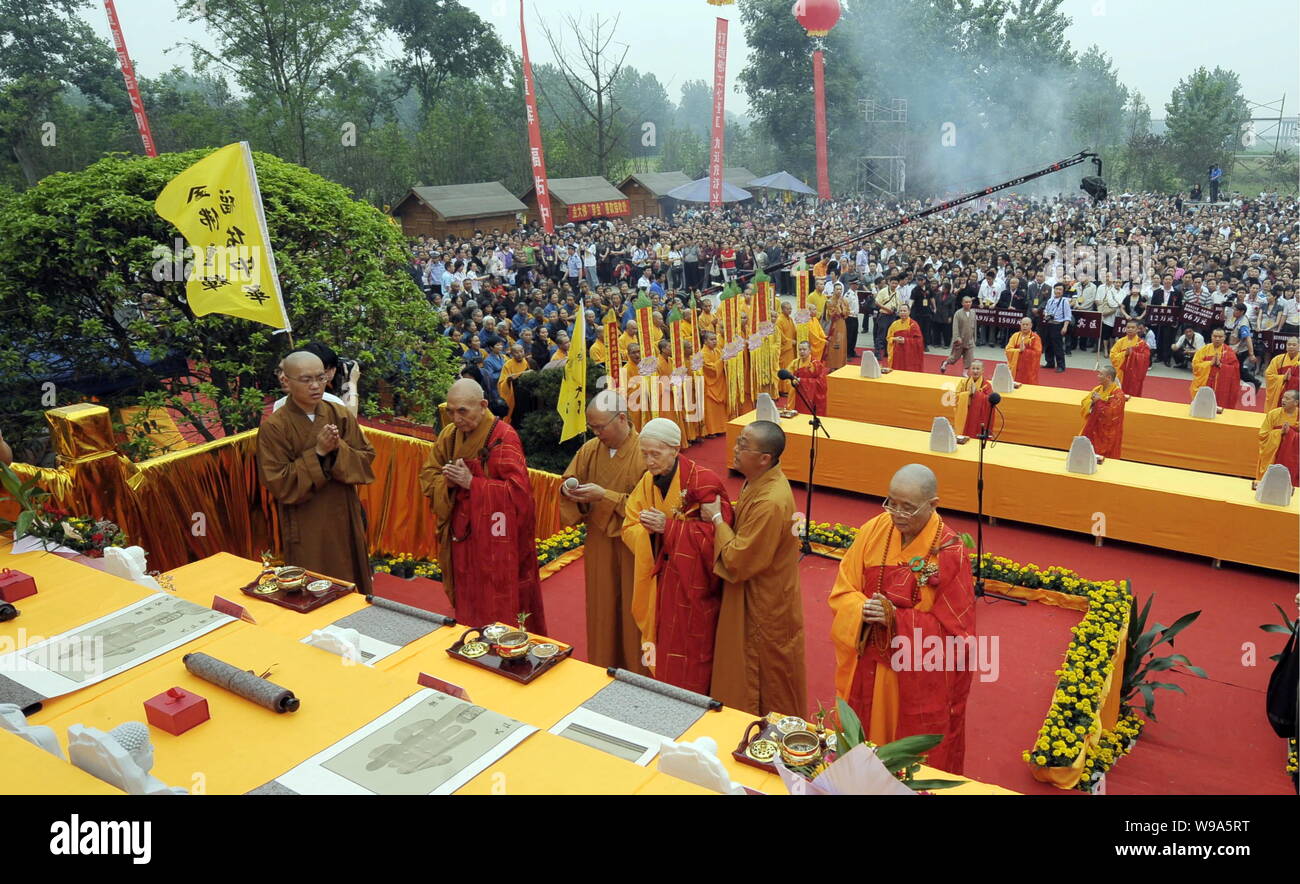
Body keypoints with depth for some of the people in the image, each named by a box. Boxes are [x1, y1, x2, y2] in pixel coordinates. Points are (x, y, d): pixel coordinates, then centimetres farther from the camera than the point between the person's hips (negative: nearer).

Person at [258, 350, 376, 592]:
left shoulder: (341, 415, -1)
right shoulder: (273, 426, -11)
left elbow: (367, 458, -1)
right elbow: (278, 482, -14)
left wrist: (339, 449, -20)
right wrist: (317, 452, -21)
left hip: (344, 519, 3)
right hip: (305, 527, -3)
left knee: (351, 590, 14)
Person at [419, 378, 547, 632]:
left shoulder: (503, 437, -15)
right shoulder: (449, 435, 5)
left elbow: (518, 489, -20)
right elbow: (428, 475, 11)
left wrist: (471, 483, -20)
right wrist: (447, 480, -12)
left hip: (496, 538, -6)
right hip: (462, 535, 6)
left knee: (499, 610, 2)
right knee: (466, 601, 15)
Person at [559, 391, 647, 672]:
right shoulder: (590, 449, 1)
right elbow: (569, 481, 12)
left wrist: (605, 496, -24)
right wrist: (568, 488, -11)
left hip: (632, 546, -5)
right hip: (598, 542, 5)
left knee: (631, 613, 5)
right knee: (601, 609, 15)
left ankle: (636, 677, 22)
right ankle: (602, 668, 32)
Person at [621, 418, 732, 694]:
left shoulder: (703, 481, -16)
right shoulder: (647, 481, 4)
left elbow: (716, 532, -21)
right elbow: (629, 528, 4)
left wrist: (668, 526, -23)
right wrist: (647, 529, -19)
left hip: (693, 587, -5)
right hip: (659, 584, 5)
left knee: (690, 653, 5)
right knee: (661, 647, 13)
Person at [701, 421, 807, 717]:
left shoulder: (770, 503, -34)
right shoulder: (760, 480, -4)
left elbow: (738, 559, -26)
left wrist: (717, 519, -16)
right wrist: (720, 512, -4)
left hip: (763, 603, -9)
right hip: (755, 595, 9)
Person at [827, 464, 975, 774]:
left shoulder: (949, 552, -18)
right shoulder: (874, 530, -7)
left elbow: (954, 628, -14)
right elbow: (842, 592, -2)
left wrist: (896, 618, -24)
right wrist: (863, 609, -23)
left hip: (919, 678, -3)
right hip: (867, 667, 4)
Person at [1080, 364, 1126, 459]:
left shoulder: (1118, 393, -15)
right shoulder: (1098, 389, 7)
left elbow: (1112, 413, -23)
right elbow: (1084, 403, 7)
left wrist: (1099, 401, -17)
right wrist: (1092, 401, -13)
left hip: (1107, 434, -7)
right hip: (1093, 430, 7)